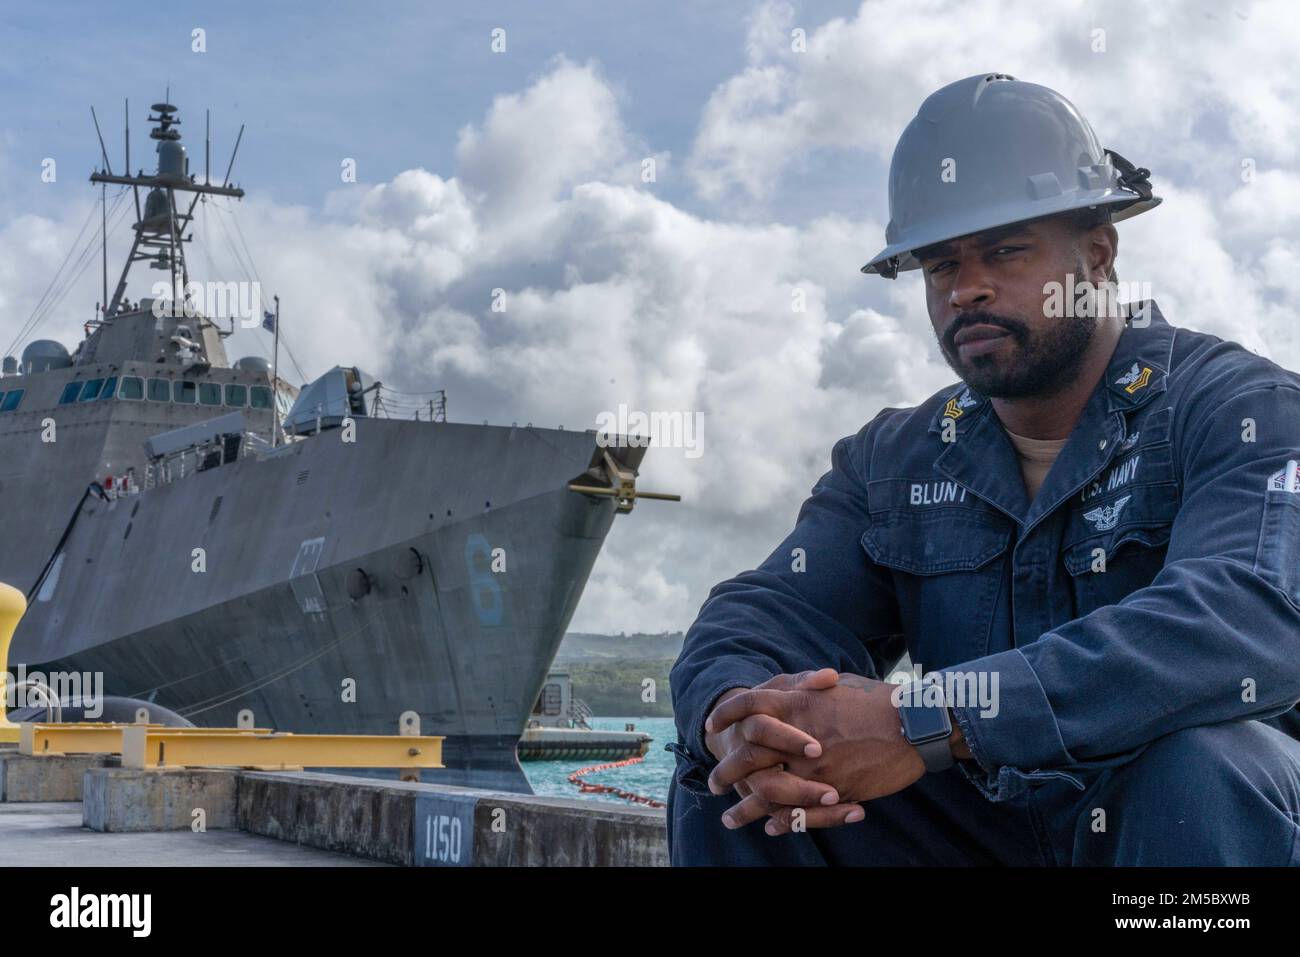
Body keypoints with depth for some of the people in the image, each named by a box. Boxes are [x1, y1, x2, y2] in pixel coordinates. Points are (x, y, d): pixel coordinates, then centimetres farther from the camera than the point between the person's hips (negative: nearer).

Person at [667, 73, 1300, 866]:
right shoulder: (892, 463, 9)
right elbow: (767, 614, -1)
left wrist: (924, 720, -38)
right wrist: (733, 715, -30)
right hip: (986, 826, 4)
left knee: (1204, 761, -37)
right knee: (727, 787, -14)